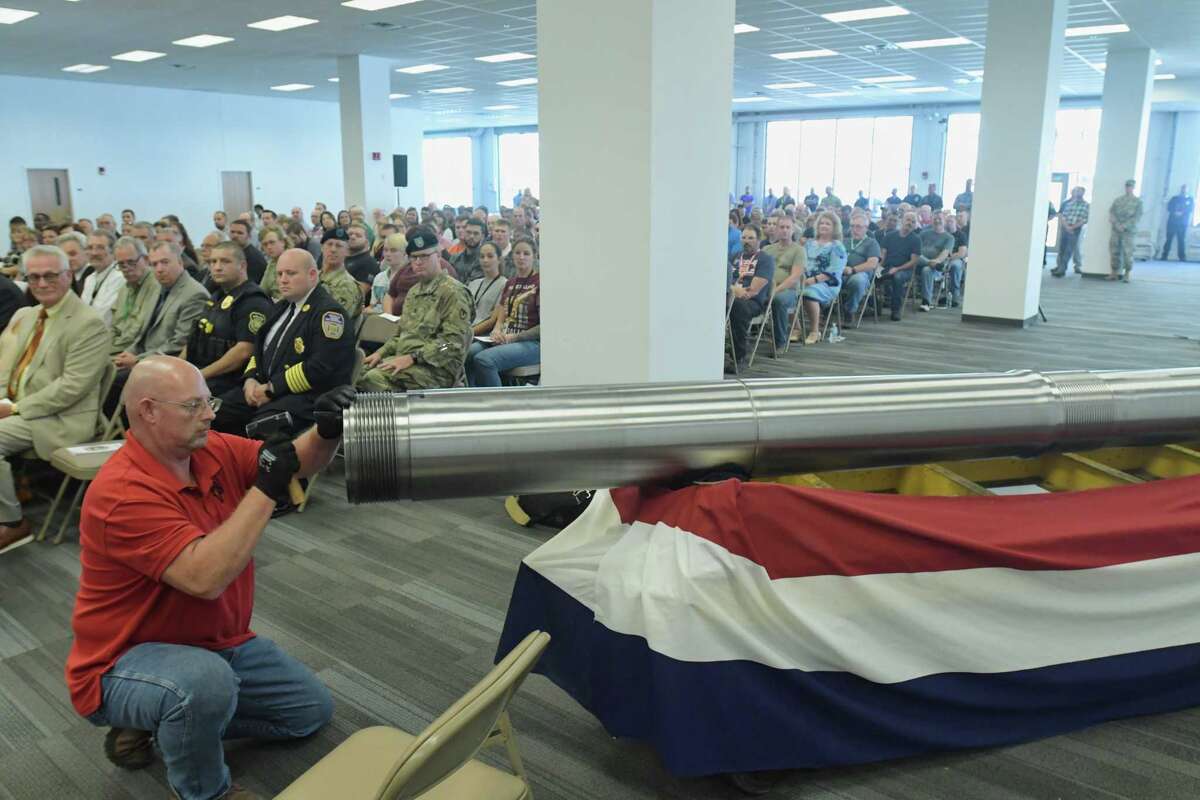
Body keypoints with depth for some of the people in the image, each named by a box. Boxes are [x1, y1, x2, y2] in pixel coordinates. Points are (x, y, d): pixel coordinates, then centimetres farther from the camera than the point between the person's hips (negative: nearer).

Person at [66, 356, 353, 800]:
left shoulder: (211, 449, -7)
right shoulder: (123, 493, -29)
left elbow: (296, 464, 2)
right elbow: (206, 577, -37)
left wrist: (326, 432, -21)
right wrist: (265, 489, -34)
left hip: (218, 642, 8)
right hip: (124, 663, -7)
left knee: (312, 708, 12)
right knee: (207, 682, -40)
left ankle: (165, 722, 17)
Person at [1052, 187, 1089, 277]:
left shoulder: (1086, 205, 0)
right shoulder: (1067, 202, 7)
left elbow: (1085, 219, -6)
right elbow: (1061, 215, 0)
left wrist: (1072, 227, -14)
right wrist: (1066, 226, -13)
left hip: (1076, 230, -3)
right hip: (1064, 228, 3)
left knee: (1069, 250, -9)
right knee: (1061, 248, 9)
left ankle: (1061, 269, -12)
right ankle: (1059, 266, 19)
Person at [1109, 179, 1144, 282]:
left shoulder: (1137, 201, 3)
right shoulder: (1118, 199, 11)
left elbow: (1137, 216, -5)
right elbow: (1111, 212, 4)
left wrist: (1124, 226, -14)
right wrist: (1116, 224, -11)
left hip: (1129, 230, -3)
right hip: (1116, 229, 3)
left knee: (1127, 252, -6)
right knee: (1114, 251, 3)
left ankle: (1127, 274, 1)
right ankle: (1114, 273, 11)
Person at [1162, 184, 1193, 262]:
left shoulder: (1190, 200, 13)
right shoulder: (1174, 198, 12)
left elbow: (1191, 209, -2)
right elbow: (1169, 207, 0)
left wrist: (1182, 212, -18)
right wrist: (1175, 212, -18)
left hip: (1183, 223, 0)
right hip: (1172, 222, 0)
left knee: (1181, 240, -4)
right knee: (1169, 238, -3)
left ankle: (1182, 256, -3)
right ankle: (1164, 255, 0)